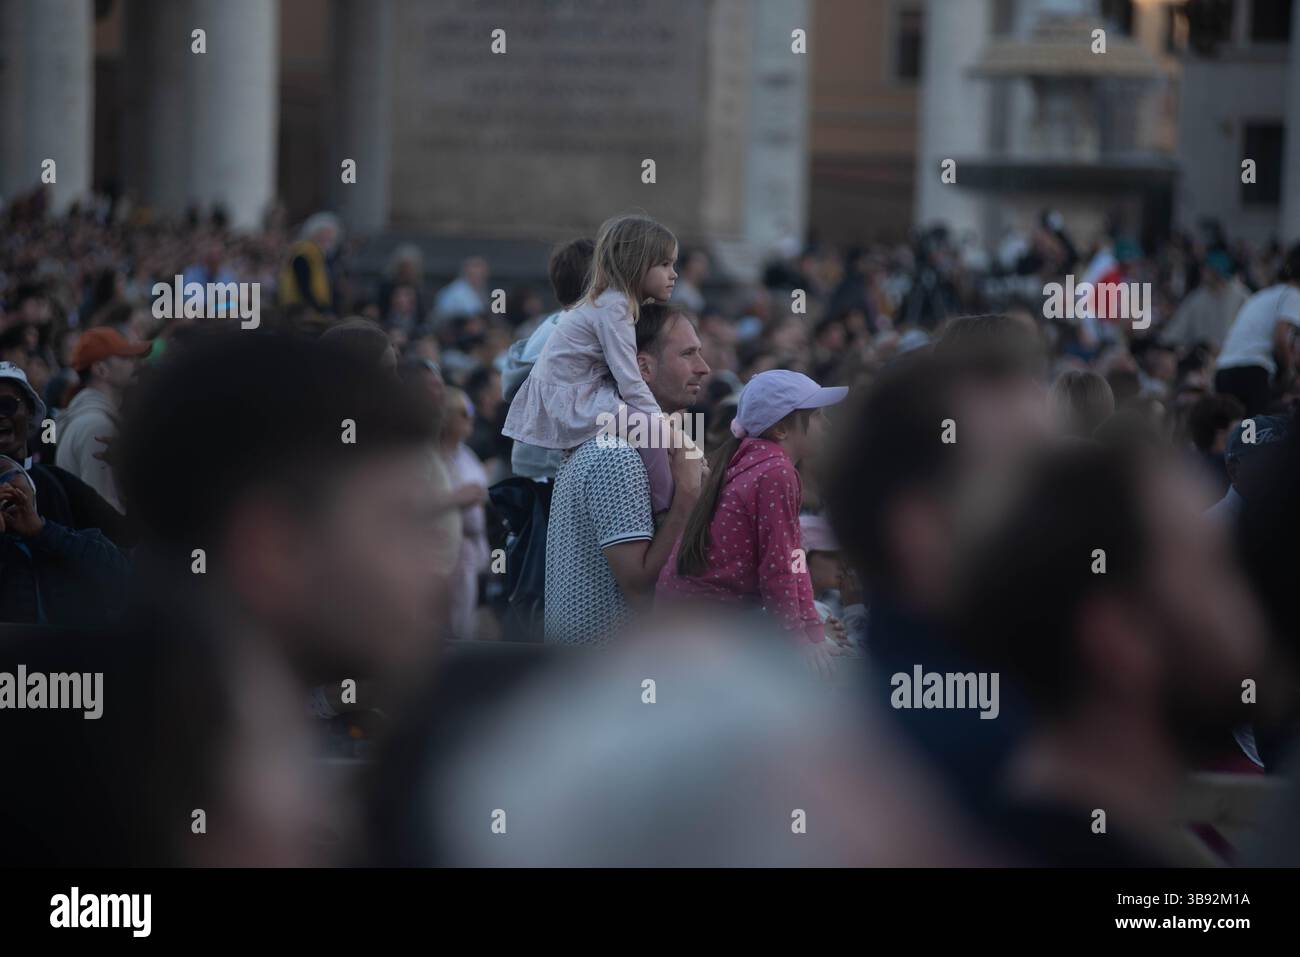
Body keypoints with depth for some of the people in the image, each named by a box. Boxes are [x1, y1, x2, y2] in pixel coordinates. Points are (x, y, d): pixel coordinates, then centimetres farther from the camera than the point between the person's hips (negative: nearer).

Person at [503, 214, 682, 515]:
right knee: (649, 428, -24)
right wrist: (665, 426, -16)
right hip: (568, 408, -10)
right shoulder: (613, 307, -17)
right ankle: (664, 514, -18)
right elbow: (630, 383, -20)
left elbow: (621, 380, 11)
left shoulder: (613, 301, 13)